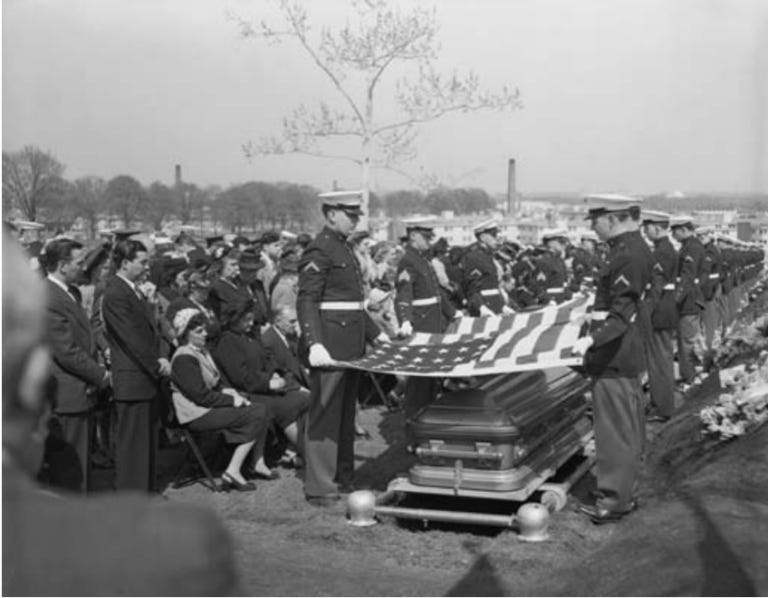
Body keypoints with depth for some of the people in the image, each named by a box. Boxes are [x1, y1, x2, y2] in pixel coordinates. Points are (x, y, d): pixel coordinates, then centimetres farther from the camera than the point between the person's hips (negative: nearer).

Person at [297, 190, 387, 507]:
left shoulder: (345, 248, 18)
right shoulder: (319, 250, -12)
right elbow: (306, 302, -19)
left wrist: (375, 333, 23)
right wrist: (315, 345, -30)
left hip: (352, 344, 9)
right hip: (330, 344, -9)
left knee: (346, 413, 14)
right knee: (325, 414, -4)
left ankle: (343, 477, 24)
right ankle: (319, 488, 2)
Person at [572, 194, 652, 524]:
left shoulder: (628, 257, -19)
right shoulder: (627, 251, 11)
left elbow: (622, 315, -26)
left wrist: (592, 339, -37)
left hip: (614, 359, -10)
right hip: (621, 357, 10)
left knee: (616, 430, -3)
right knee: (627, 430, 16)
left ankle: (613, 499, 4)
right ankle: (624, 491, 27)